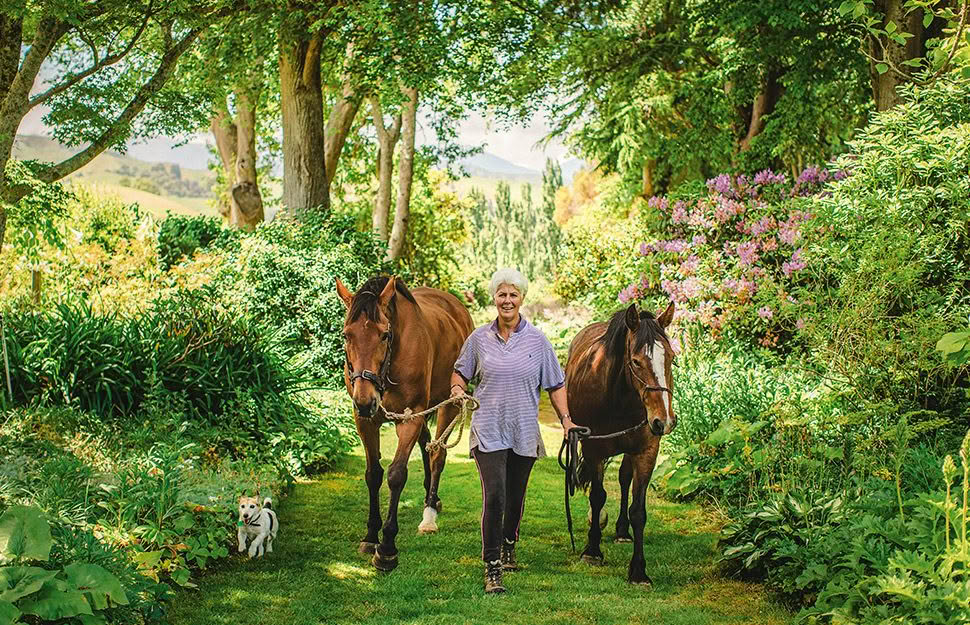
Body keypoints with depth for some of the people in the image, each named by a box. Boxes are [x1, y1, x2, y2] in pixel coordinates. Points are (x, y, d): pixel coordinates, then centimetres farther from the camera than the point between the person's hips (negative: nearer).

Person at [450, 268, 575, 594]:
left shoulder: (537, 340, 1)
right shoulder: (479, 338, 1)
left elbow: (556, 385, 6)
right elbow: (460, 371, 15)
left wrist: (565, 419, -4)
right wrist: (457, 389, -6)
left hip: (524, 432, 2)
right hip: (488, 430, -2)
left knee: (515, 497, 15)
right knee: (494, 496, -14)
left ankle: (508, 547, 42)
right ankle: (492, 569, -10)